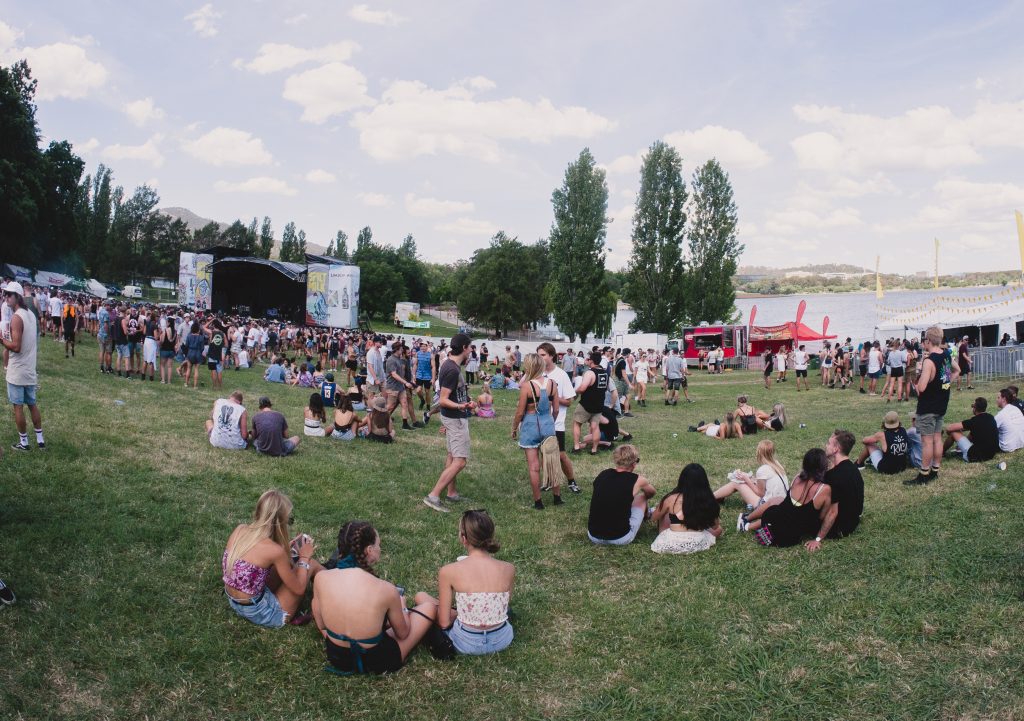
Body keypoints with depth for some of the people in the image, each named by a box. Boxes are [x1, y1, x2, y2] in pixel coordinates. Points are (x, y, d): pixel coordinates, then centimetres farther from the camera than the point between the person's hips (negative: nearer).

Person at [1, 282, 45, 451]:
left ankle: (23, 442, 9)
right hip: (30, 369, 8)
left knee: (18, 406, 2)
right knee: (32, 404, 14)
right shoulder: (30, 315, 8)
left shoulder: (16, 317, -17)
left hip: (17, 370, -8)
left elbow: (16, 347, -22)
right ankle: (40, 439, 18)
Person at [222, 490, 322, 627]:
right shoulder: (274, 550, -25)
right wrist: (304, 557, 3)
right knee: (311, 564, 5)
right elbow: (298, 589, -11)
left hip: (234, 603, 7)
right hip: (260, 614, -7)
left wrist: (286, 548, 13)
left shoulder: (239, 530, -7)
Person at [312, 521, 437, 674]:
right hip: (375, 664, -4)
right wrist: (401, 606, 14)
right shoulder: (385, 589, -26)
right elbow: (402, 634, -7)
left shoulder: (321, 578, -16)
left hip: (336, 657, 4)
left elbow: (321, 625, 1)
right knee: (429, 604, 14)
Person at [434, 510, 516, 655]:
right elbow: (500, 607, 7)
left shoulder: (448, 571, -17)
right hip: (502, 640, 4)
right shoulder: (508, 569, -9)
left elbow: (444, 622, -11)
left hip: (468, 643, -4)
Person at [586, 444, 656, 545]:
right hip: (620, 539, -3)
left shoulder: (602, 475, 3)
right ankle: (645, 516, 50)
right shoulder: (637, 480, -6)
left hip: (593, 536, 3)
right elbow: (652, 493, 20)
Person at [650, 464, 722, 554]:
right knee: (719, 529, 31)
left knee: (665, 514, 24)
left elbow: (653, 519, 8)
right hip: (698, 543, 2)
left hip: (672, 544, -1)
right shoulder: (708, 500, -7)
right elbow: (715, 527, 10)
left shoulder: (672, 499, -10)